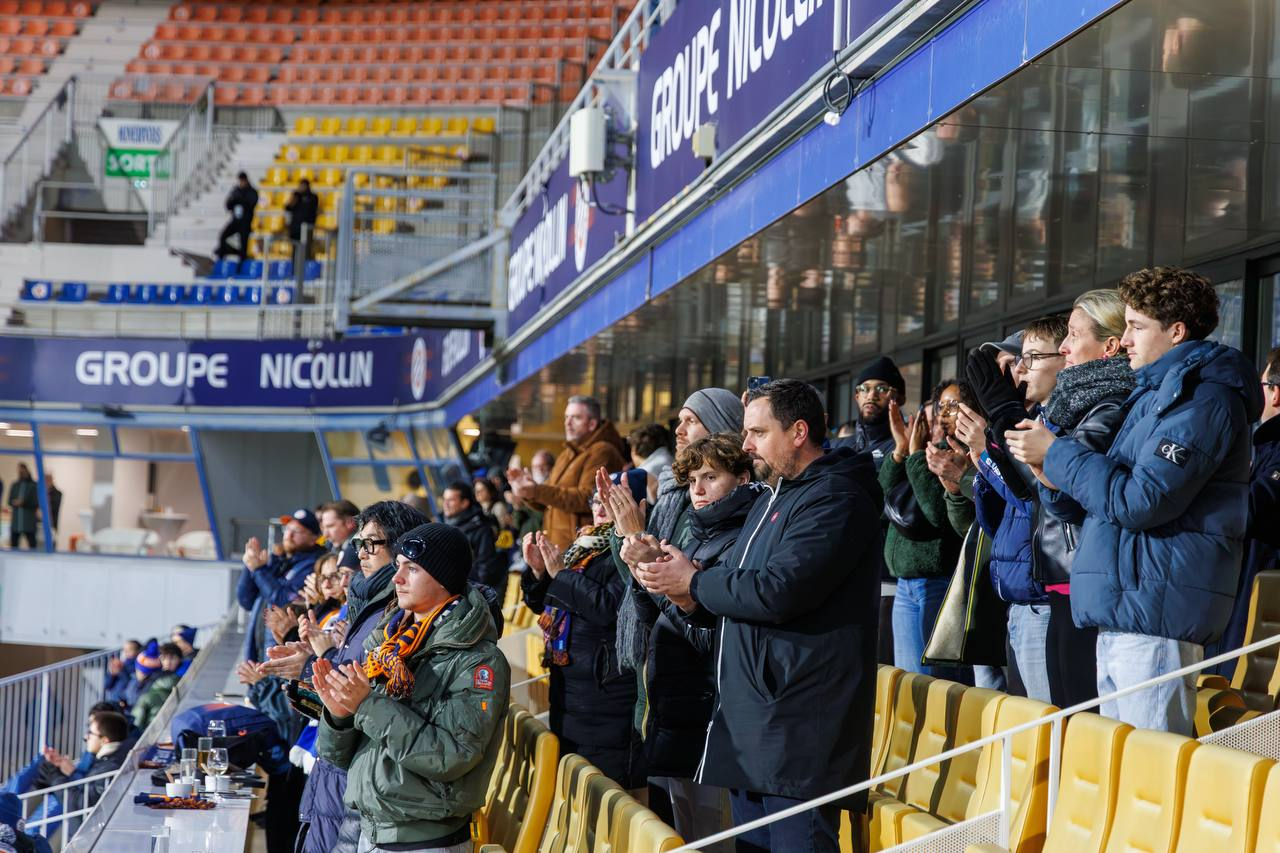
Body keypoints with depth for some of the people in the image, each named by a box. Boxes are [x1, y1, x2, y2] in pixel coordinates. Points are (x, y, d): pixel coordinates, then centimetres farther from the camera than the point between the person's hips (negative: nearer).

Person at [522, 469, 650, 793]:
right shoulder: (587, 544, 15)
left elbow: (610, 608, -27)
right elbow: (547, 606, 21)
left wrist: (561, 573, -17)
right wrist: (539, 572, 1)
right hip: (568, 688, 10)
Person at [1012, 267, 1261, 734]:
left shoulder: (1201, 398, -11)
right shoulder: (1158, 393, 23)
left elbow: (1141, 501, -19)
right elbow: (1115, 488, 25)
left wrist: (1056, 453, -10)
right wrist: (1052, 463, 8)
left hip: (1155, 609, -11)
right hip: (1124, 608, 11)